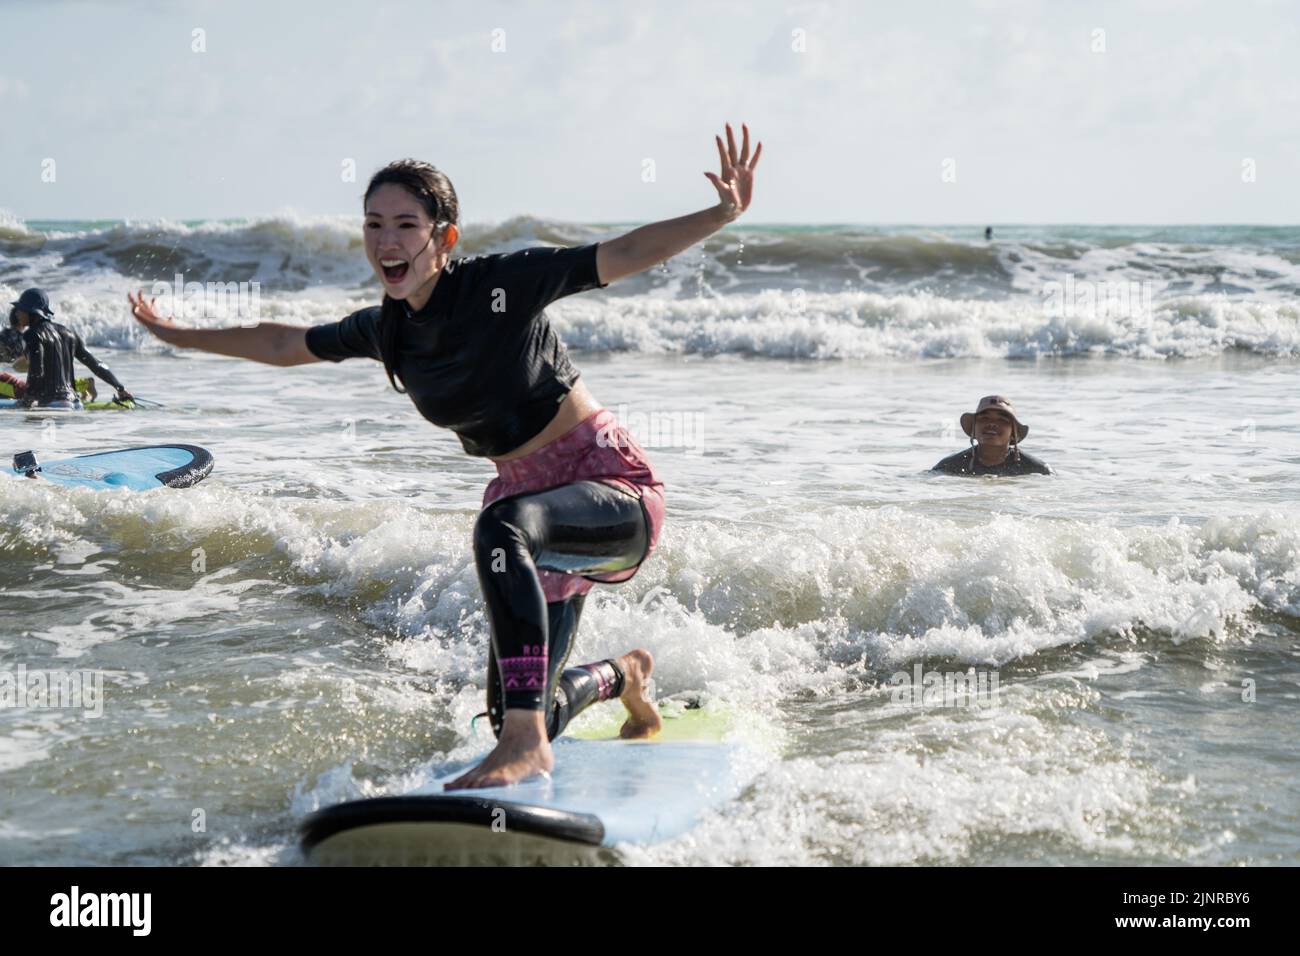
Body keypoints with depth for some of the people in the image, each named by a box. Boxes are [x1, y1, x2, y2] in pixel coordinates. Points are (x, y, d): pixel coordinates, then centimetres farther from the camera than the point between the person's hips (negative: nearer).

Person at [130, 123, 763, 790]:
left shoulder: (500, 286, -16)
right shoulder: (386, 329, 2)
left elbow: (627, 254, -20)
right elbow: (284, 345, 20)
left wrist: (722, 214, -34)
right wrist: (179, 336, 29)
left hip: (613, 487, -7)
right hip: (538, 512, 7)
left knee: (501, 527, -40)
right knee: (516, 717, 8)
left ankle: (524, 743, -38)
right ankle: (621, 675, 42)